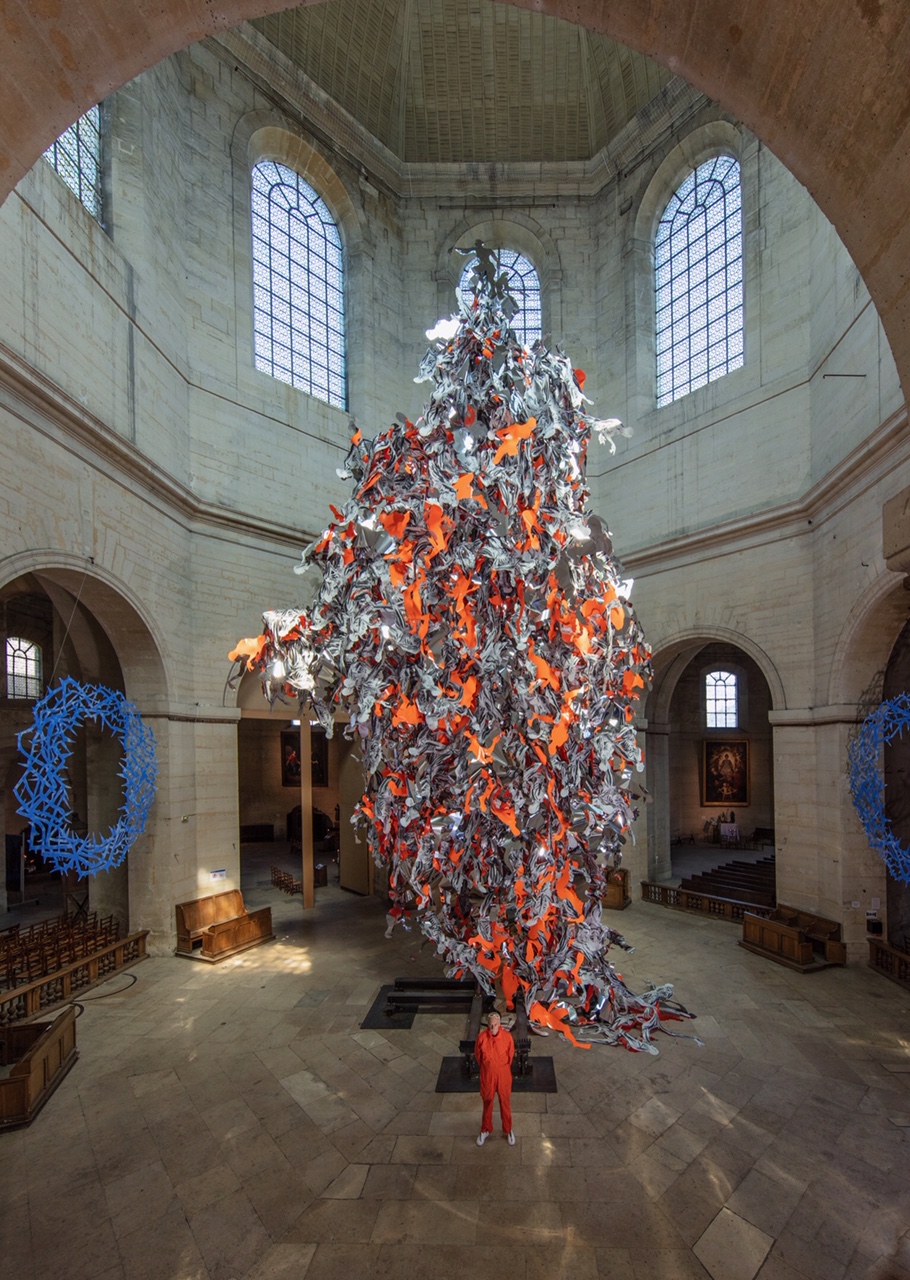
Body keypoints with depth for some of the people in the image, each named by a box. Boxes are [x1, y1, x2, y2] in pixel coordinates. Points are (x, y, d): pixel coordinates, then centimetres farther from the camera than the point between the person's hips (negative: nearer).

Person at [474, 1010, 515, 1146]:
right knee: (487, 1102, 19)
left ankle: (508, 1130, 42)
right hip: (487, 1075, 0)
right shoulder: (482, 1037, -21)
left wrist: (503, 1068, 10)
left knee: (505, 1102, 18)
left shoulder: (507, 1036, -21)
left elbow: (511, 1055, -2)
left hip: (503, 1075, 0)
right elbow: (477, 1055, -2)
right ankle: (485, 1130, 43)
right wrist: (485, 1068, 9)